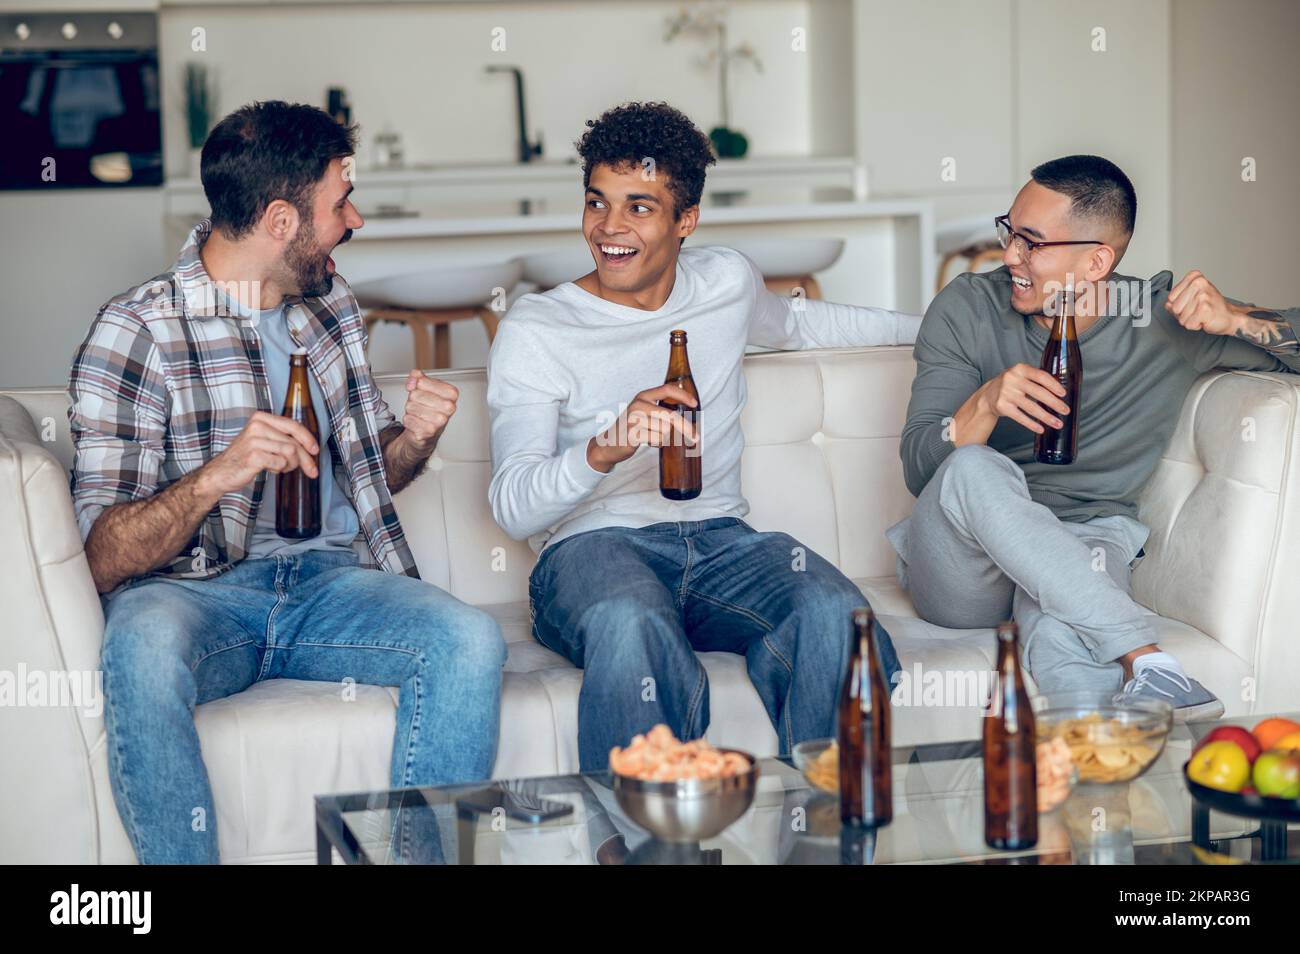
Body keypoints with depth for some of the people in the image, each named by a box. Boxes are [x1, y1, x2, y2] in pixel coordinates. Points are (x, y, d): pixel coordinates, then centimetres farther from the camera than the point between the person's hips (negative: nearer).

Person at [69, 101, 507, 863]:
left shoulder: (331, 304, 15)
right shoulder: (136, 333, -6)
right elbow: (104, 559, -11)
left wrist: (415, 440, 3)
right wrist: (219, 473, -28)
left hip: (330, 579, 5)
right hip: (196, 591, -4)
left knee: (470, 642, -27)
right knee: (142, 649, -39)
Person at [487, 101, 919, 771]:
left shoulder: (725, 280, 15)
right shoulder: (533, 331, 0)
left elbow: (796, 322, 42)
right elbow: (512, 508, -10)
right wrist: (606, 448, -31)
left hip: (720, 539, 4)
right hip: (592, 544, -4)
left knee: (835, 613, -32)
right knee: (634, 632, -42)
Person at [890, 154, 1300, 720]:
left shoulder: (1165, 318, 0)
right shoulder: (966, 309, -1)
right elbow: (919, 470, -6)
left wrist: (1232, 320, -17)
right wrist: (987, 404, -27)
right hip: (959, 576, 2)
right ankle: (1145, 659, -41)